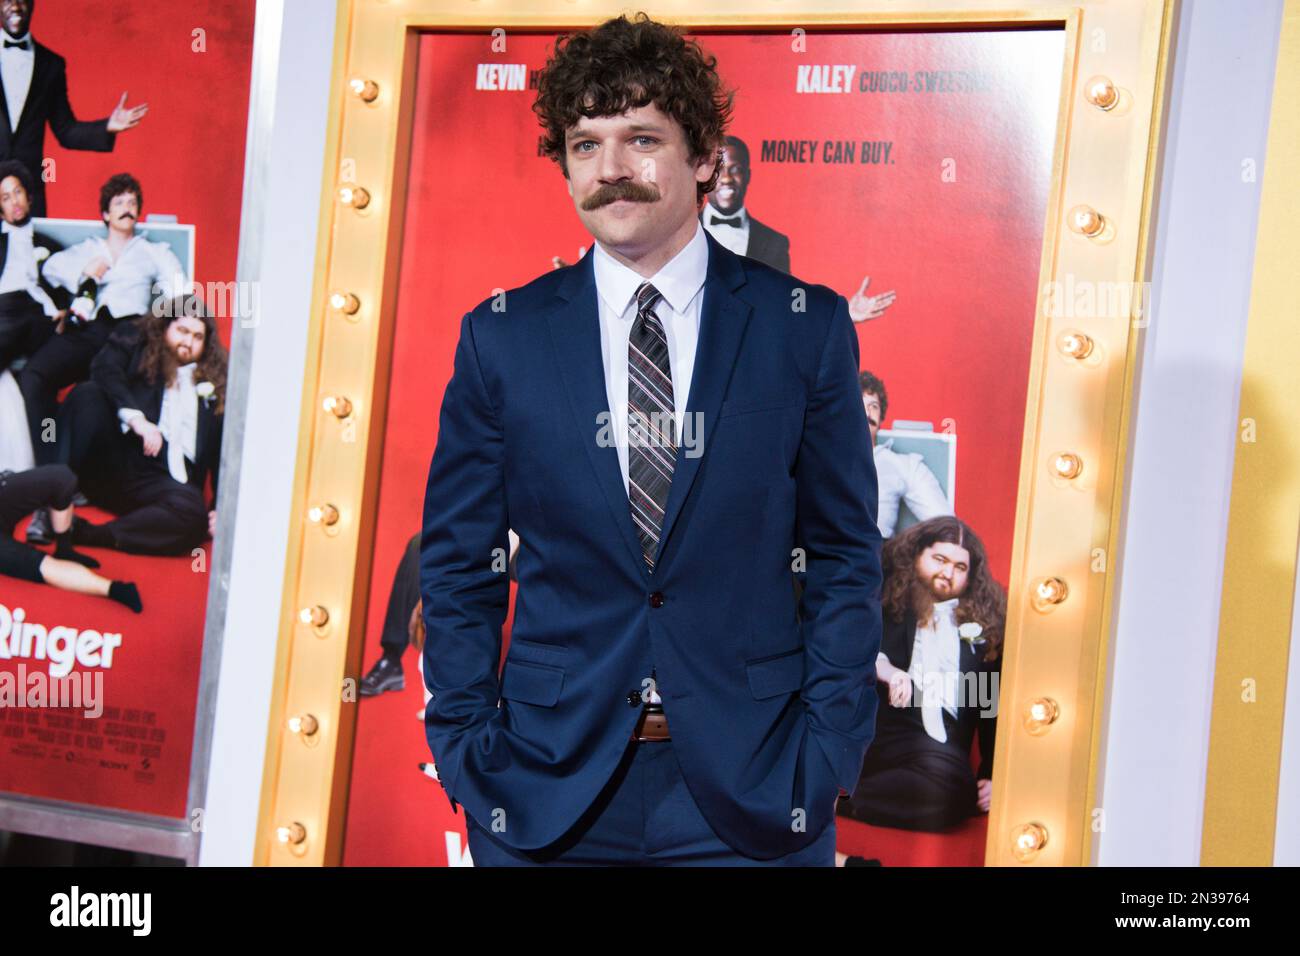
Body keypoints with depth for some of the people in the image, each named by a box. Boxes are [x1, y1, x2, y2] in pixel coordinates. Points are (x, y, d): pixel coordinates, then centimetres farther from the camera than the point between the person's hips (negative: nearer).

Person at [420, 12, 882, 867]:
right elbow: (459, 565, 5)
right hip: (547, 790, 1)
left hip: (749, 792, 0)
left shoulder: (808, 327, -2)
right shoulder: (502, 337, 1)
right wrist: (467, 752, -3)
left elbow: (846, 555, 1)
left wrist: (826, 755, -5)